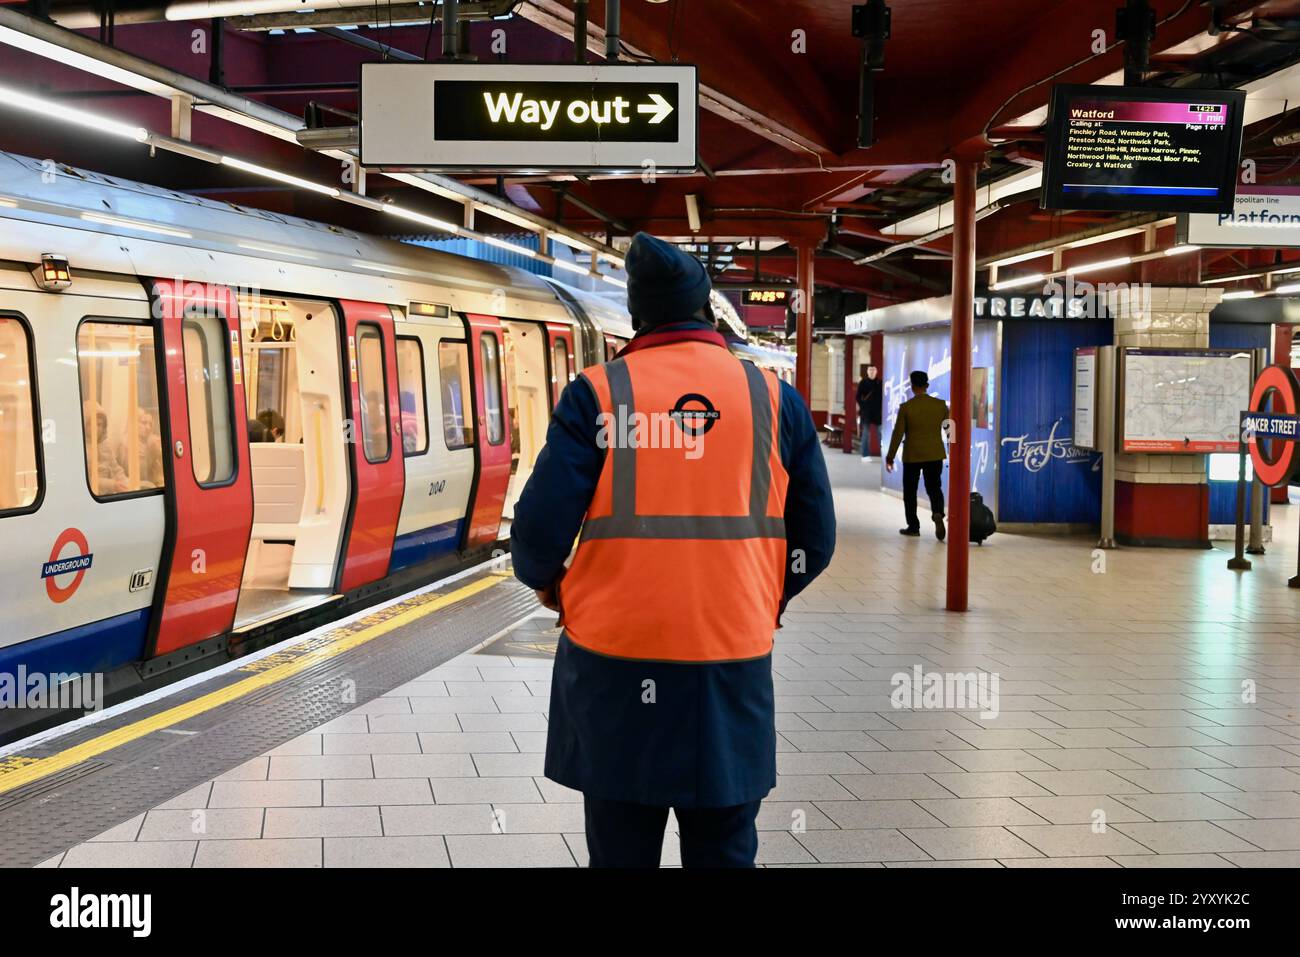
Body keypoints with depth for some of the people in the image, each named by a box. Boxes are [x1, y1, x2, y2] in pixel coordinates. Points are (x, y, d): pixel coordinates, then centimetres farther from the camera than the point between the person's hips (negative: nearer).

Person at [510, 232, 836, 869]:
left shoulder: (597, 393, -4)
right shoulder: (773, 397, 2)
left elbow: (542, 527, -9)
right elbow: (814, 539, 6)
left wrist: (543, 580, 14)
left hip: (616, 662, -1)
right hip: (734, 660, 1)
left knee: (622, 852, 12)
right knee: (724, 853, 13)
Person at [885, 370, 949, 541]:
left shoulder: (906, 407, -11)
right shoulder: (941, 405, -2)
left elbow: (898, 433, -9)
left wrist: (890, 456, 0)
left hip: (912, 456, -2)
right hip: (935, 455, 2)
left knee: (910, 491, 12)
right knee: (934, 488, 9)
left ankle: (913, 526, 14)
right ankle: (938, 514, -19)